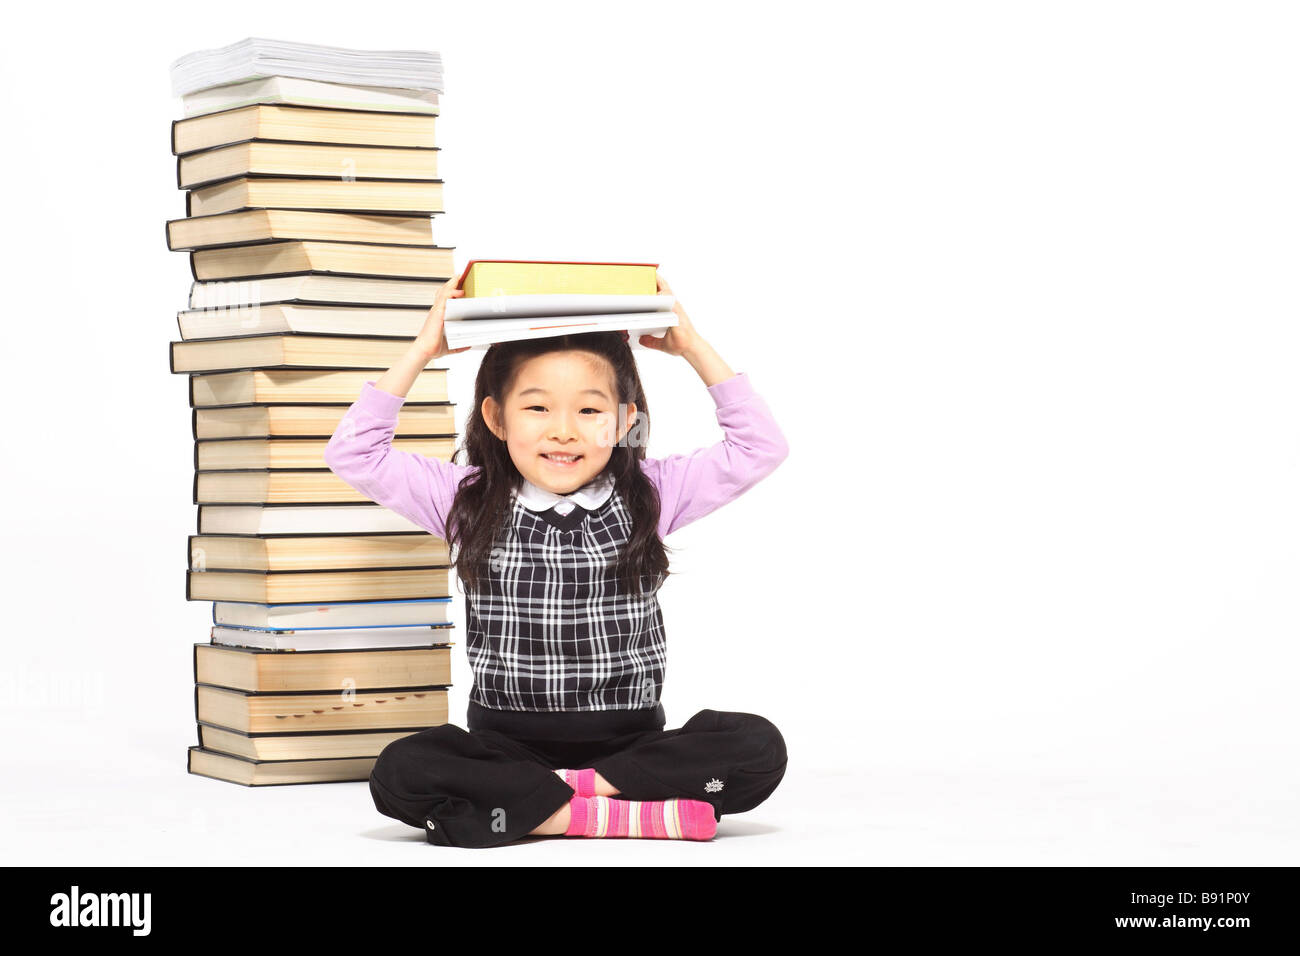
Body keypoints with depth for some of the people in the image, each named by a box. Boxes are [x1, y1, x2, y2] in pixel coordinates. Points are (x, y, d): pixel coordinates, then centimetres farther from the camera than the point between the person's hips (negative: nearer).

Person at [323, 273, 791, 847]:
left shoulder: (650, 497, 4)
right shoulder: (469, 502, 4)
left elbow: (760, 447, 1)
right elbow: (354, 456, 0)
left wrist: (691, 346, 1)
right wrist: (423, 352, -1)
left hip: (630, 742, 0)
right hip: (507, 745, 0)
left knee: (758, 748, -27)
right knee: (399, 773, -31)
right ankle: (628, 813, -31)